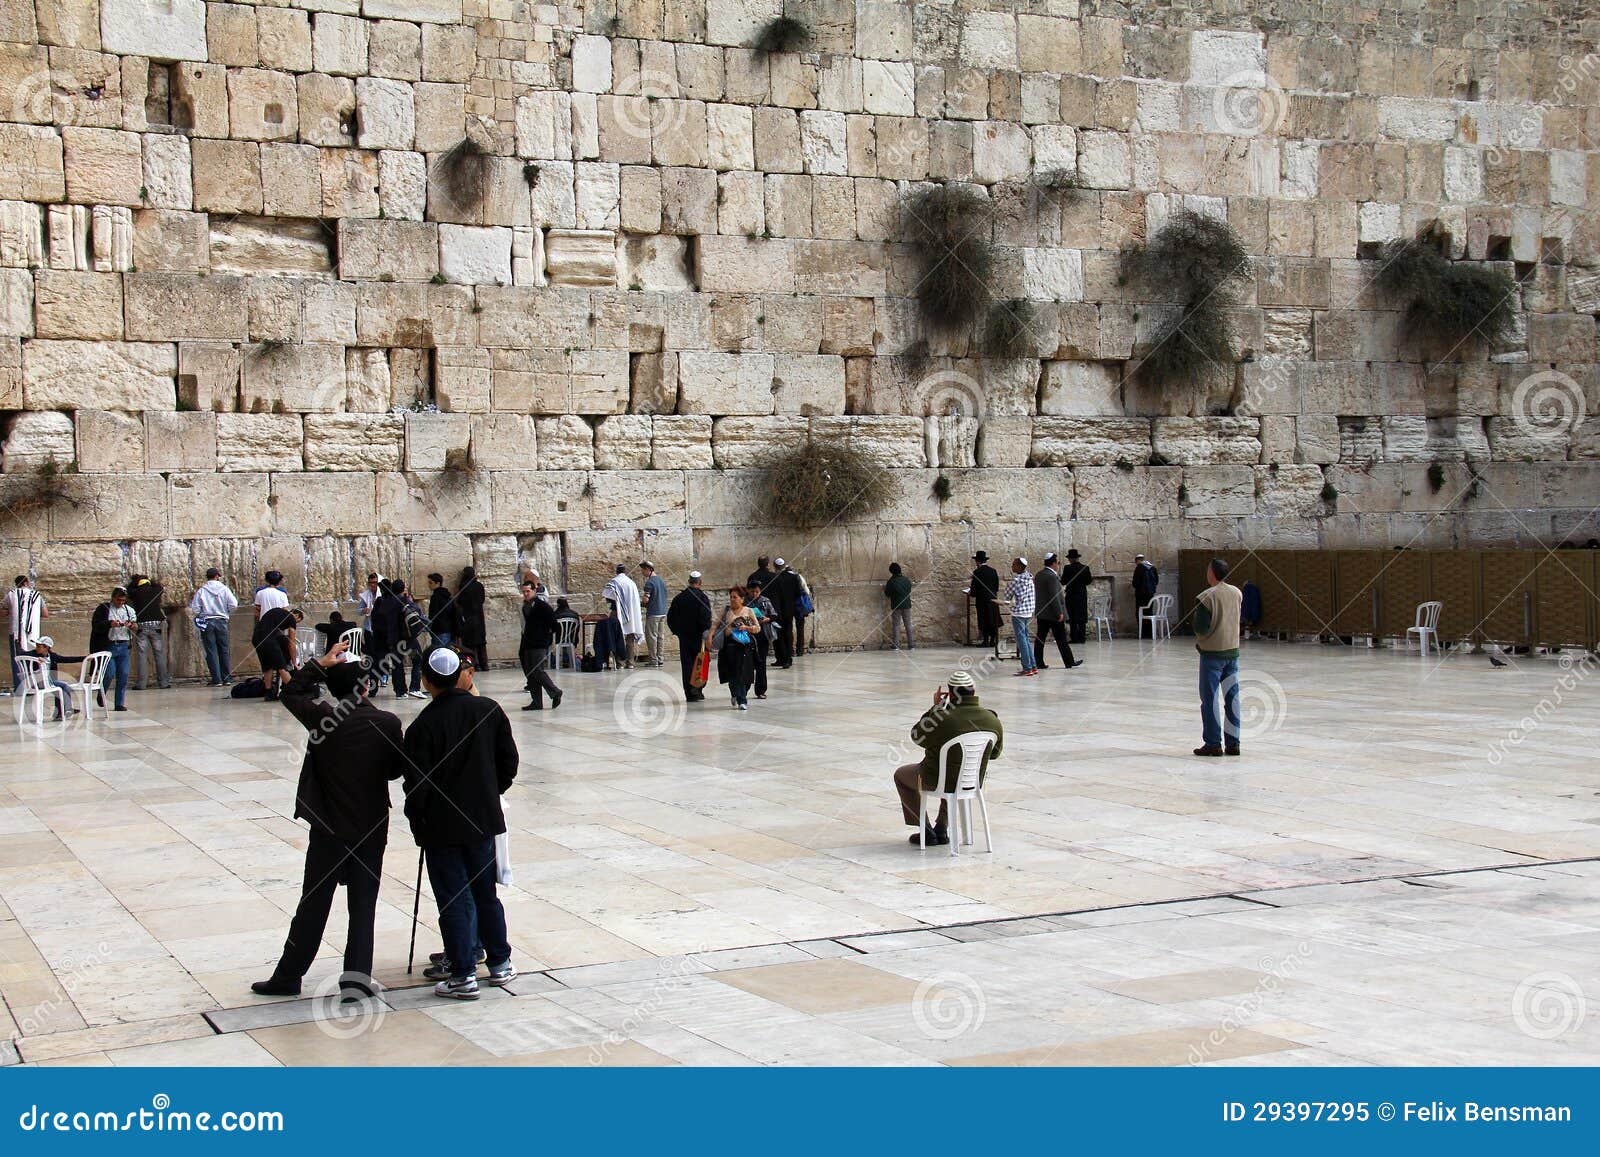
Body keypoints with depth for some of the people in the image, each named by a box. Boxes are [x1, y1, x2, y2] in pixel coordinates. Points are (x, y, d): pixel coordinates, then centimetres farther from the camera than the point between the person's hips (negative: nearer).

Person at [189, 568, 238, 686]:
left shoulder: (201, 591, -3)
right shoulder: (224, 589, -2)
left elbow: (195, 610, -5)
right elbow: (233, 605, -5)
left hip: (206, 622, -1)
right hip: (221, 621, 1)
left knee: (211, 651, 1)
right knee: (224, 650, 11)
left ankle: (216, 679, -3)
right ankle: (226, 677, 11)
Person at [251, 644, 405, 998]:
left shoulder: (323, 718, -12)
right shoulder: (387, 723, -10)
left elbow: (290, 693, 5)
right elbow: (398, 768, 2)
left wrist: (321, 664, 4)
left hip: (329, 828, 0)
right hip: (371, 829, 1)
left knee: (314, 903, 8)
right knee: (363, 903, 9)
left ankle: (289, 975, 16)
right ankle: (357, 975, 6)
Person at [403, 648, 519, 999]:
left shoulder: (422, 726, -16)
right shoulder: (488, 710, -3)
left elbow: (416, 786, -13)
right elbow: (509, 761, 5)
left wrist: (417, 823, 2)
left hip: (441, 825, -4)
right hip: (483, 818, 4)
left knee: (454, 900, 3)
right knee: (486, 892, 18)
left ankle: (463, 975, 6)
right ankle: (500, 963, 26)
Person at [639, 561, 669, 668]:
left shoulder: (649, 582, -14)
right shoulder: (662, 580, 12)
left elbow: (646, 599, -19)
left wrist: (641, 595, 3)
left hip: (653, 614, -8)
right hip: (663, 612, 8)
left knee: (652, 637, -2)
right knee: (661, 636, 10)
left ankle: (654, 661, -2)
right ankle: (661, 659, 11)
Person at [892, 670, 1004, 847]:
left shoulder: (942, 719, -29)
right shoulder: (993, 720, -15)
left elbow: (917, 737, -9)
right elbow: (995, 753, 2)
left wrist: (935, 708, -4)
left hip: (936, 782, -4)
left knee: (901, 774, 26)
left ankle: (926, 830, 23)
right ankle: (941, 828, 37)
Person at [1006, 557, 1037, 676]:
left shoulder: (1015, 581, -17)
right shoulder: (1029, 578, 6)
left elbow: (1007, 596, -6)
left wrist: (1007, 585, 10)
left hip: (1018, 613, -8)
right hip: (1029, 612, 8)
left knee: (1021, 640, -3)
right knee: (1026, 639, 16)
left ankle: (1027, 668, -2)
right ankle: (1033, 666, 16)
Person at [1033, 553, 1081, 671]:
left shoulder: (1038, 575, 8)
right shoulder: (1051, 576, -18)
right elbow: (1054, 596, -20)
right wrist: (1059, 613, -17)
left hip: (1040, 613, 8)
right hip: (1052, 613, -8)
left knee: (1040, 638, 7)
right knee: (1061, 639, 0)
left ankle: (1038, 662, 6)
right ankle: (1069, 662, 6)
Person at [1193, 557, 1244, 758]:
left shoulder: (1206, 596, -14)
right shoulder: (1237, 593, 4)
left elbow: (1201, 628, -16)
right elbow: (1237, 619, 13)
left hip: (1212, 652, -5)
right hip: (1233, 651, 5)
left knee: (1210, 698, 2)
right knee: (1232, 696, 8)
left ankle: (1213, 743, 2)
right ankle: (1233, 743, 9)